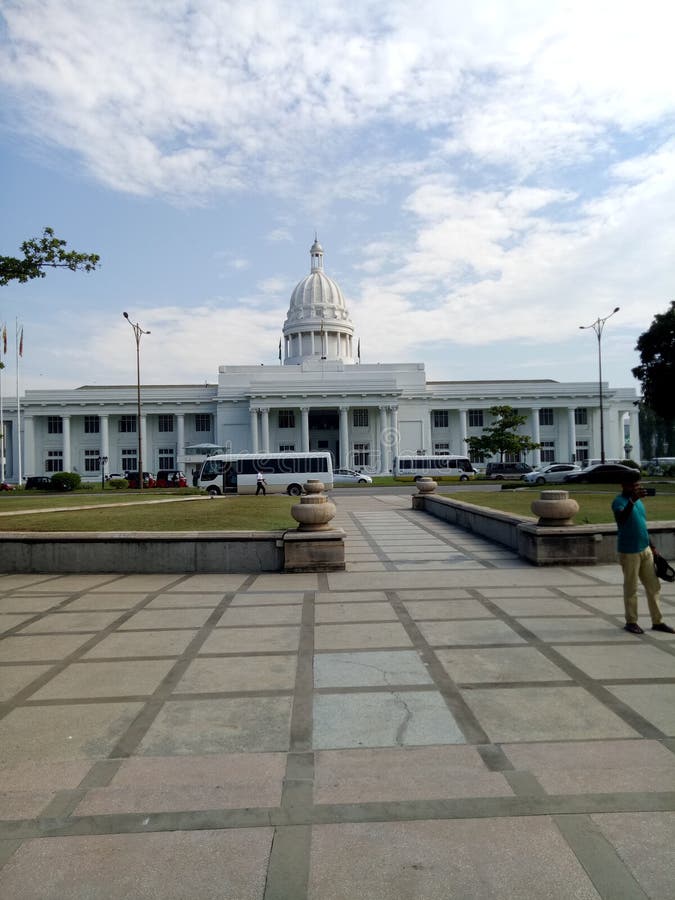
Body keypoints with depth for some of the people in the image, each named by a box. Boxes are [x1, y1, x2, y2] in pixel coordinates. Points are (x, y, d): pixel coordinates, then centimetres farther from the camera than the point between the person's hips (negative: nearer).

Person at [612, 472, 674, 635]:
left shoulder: (638, 500, 11)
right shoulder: (619, 501, -15)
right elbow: (621, 519, -36)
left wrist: (651, 546, 18)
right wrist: (632, 500, -49)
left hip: (645, 550, 8)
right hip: (629, 552, -8)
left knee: (654, 586, 11)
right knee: (631, 588, 3)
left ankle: (657, 622, 21)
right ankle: (631, 622, 16)